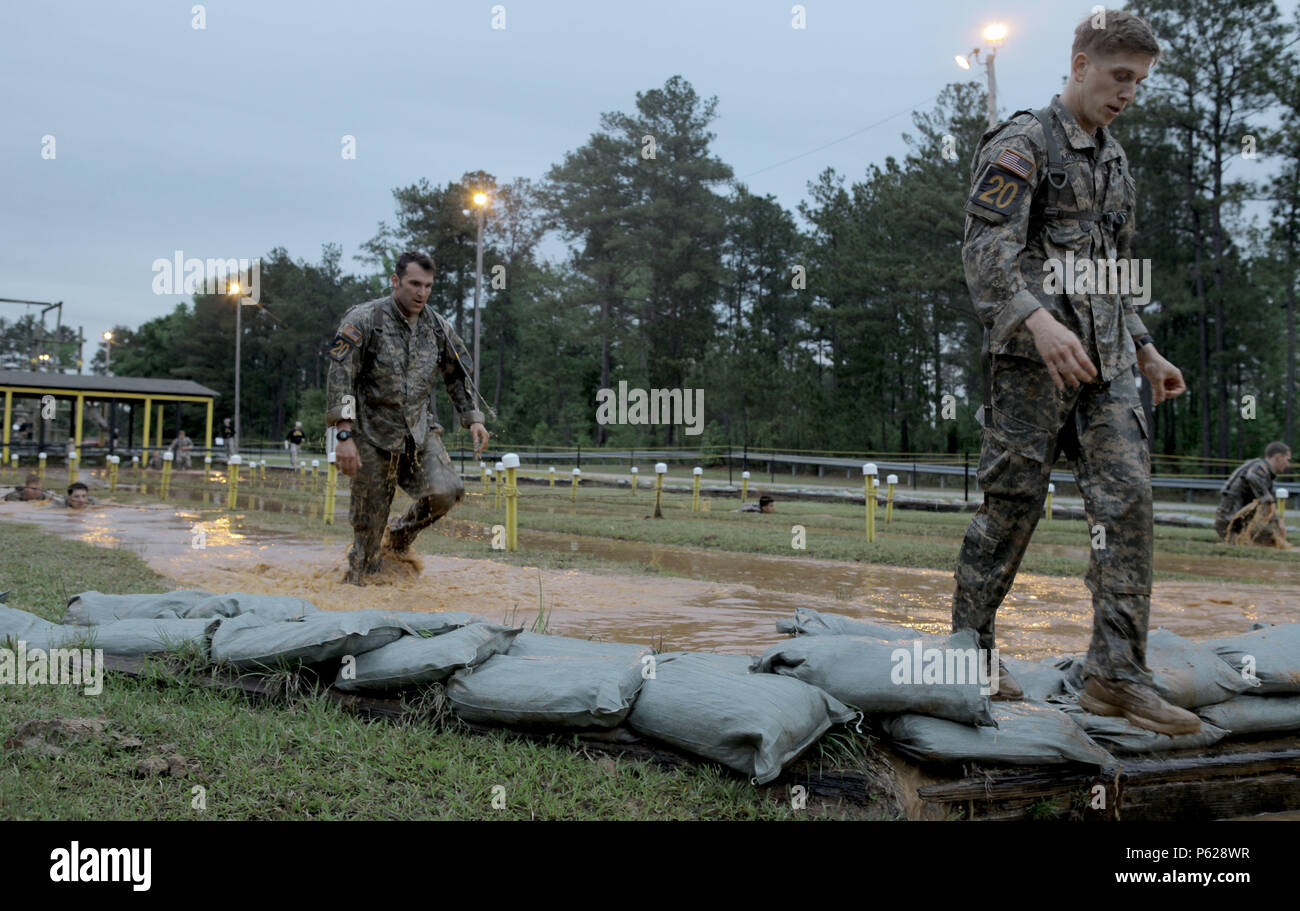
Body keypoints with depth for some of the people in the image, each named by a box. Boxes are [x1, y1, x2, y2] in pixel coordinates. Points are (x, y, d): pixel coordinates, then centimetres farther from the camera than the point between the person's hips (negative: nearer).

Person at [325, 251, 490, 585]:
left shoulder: (437, 327, 4)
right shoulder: (364, 319, -11)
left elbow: (458, 374, 17)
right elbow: (340, 378, -17)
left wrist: (473, 418, 5)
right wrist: (345, 435, -25)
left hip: (418, 431, 4)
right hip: (372, 435, -4)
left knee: (446, 492, -18)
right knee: (368, 526, 0)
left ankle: (402, 538, 11)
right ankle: (356, 586, 22)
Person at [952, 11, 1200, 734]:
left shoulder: (1115, 159, 23)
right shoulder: (1022, 143, -3)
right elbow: (986, 251, -16)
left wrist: (1146, 351, 22)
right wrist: (1040, 321, -31)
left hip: (1105, 363, 7)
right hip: (1033, 357, -7)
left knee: (1129, 503, -4)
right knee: (1013, 505, -2)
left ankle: (1117, 675, 0)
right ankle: (970, 647, 15)